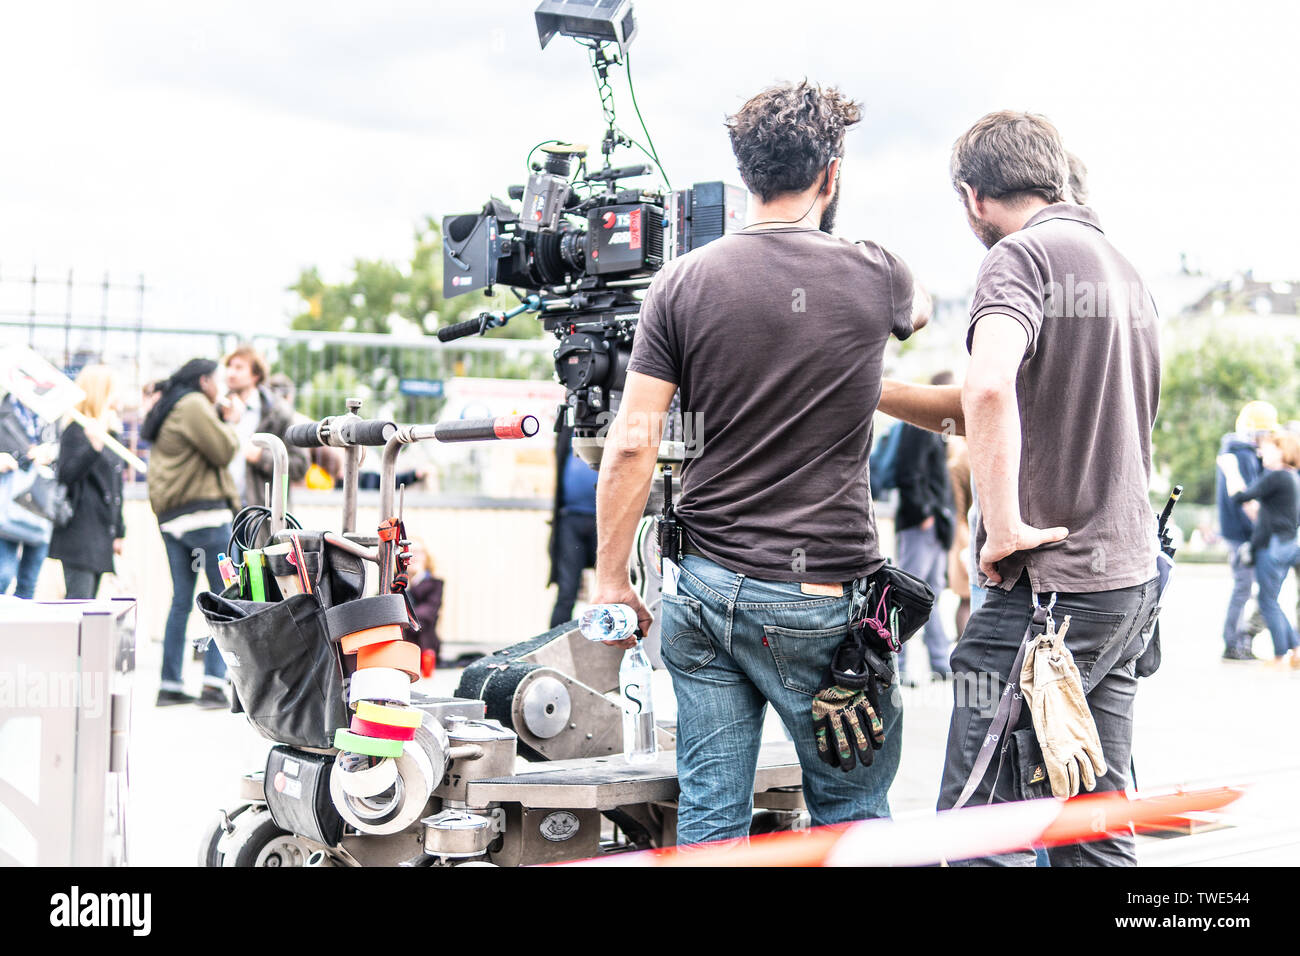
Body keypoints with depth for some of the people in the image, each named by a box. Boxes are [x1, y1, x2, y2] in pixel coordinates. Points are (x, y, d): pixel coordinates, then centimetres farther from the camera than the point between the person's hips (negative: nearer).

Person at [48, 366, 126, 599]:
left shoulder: (110, 432, 18)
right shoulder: (77, 431, -9)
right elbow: (67, 474, -22)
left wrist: (119, 532, 19)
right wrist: (94, 447, -35)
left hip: (101, 535, 9)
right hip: (79, 534, -9)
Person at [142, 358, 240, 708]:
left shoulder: (165, 409, 22)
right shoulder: (194, 405, -7)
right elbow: (223, 451, -11)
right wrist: (229, 427, 7)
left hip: (171, 516, 10)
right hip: (203, 511, -9)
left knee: (181, 601, 10)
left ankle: (169, 685, 10)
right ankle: (213, 683, -12)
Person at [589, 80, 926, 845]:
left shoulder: (684, 283, -2)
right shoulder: (875, 278, -4)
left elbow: (632, 443, -5)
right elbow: (916, 312, 22)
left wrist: (611, 579, 3)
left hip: (708, 584, 2)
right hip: (825, 595, -2)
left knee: (709, 815, 9)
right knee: (851, 811, 13)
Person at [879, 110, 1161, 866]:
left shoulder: (1023, 255, -9)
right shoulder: (1124, 269, 18)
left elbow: (990, 392, -29)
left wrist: (1004, 526, -22)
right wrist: (867, 388, 24)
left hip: (1049, 585, -9)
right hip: (1130, 577, 9)